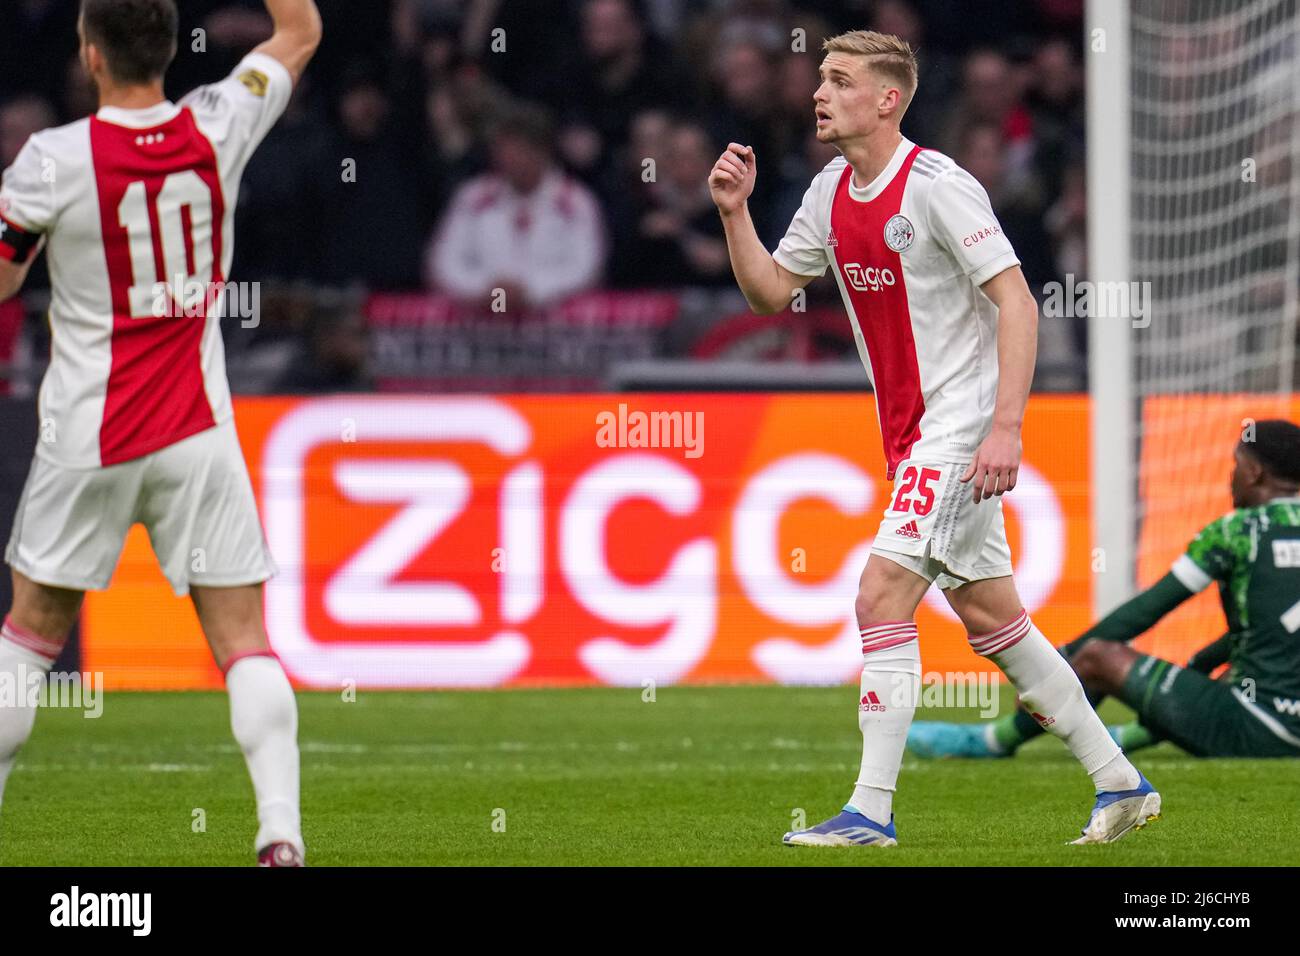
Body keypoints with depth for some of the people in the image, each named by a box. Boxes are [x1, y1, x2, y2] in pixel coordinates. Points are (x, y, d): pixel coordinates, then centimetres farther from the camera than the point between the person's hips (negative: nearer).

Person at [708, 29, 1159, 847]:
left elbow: (1017, 303, -19)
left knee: (882, 596, -16)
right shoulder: (832, 193, 9)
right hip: (912, 435, 9)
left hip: (961, 428, -9)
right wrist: (735, 213, 1)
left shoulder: (938, 188, -16)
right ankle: (1120, 784, 21)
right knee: (993, 619, 12)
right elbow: (771, 292, 17)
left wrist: (1006, 426, -26)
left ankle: (871, 812, -15)